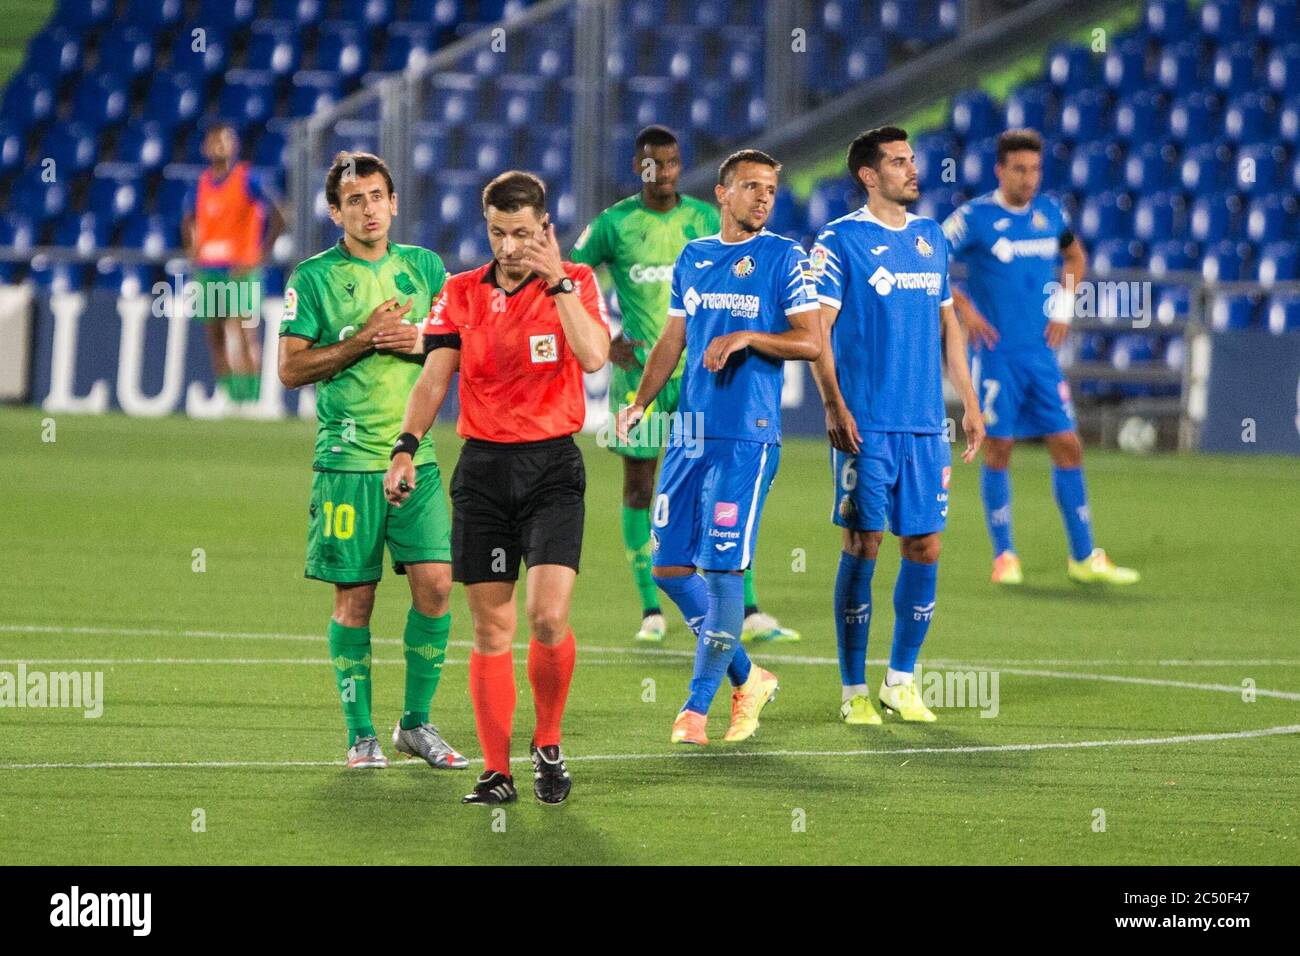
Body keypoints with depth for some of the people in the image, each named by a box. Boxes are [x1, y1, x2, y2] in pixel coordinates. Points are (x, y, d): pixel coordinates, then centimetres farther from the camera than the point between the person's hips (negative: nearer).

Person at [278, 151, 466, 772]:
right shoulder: (314, 277, 0)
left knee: (436, 582, -6)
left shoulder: (423, 267, 10)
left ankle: (417, 722, 9)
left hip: (417, 456, 3)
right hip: (347, 459, -3)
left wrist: (421, 341, -7)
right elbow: (291, 369, -4)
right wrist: (363, 339, -12)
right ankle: (360, 734, 10)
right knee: (353, 596, 0)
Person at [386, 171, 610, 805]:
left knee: (549, 615, -15)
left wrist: (555, 281, -19)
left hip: (553, 466, -2)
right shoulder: (461, 293, 6)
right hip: (483, 467, 2)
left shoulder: (574, 282, -1)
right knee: (491, 629, 2)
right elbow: (434, 379, 2)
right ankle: (496, 772, 7)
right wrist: (406, 448, -11)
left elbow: (594, 355, -17)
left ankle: (548, 745, 7)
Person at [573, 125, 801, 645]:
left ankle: (750, 613, -7)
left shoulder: (704, 219, 4)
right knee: (639, 487, 4)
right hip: (638, 372, -1)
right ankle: (651, 611, 14)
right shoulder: (613, 224, -2)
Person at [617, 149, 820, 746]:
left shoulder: (784, 259, -1)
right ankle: (746, 678, 21)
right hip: (689, 433, 6)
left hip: (746, 438, -6)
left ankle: (698, 707, 0)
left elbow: (810, 342, -6)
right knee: (669, 567, 5)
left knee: (722, 568, -8)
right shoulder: (692, 258, 15)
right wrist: (639, 403, 11)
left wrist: (746, 338, -18)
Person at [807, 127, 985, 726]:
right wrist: (834, 406, -16)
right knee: (862, 547, -4)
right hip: (866, 424, -5)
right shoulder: (840, 241, -4)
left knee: (923, 548, 4)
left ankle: (901, 682, 17)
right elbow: (815, 329, -7)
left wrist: (969, 401, 15)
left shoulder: (931, 238, 14)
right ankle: (853, 690, 4)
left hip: (925, 425, 5)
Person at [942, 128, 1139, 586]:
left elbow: (1075, 256, 27)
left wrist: (1064, 306, 13)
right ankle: (1004, 556, 9)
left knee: (1068, 448, 2)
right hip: (997, 354, -5)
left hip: (1041, 351, 5)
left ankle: (1084, 557, 8)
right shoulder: (974, 218, -8)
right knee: (998, 450, -2)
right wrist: (963, 309, -12)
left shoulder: (1050, 213, 8)